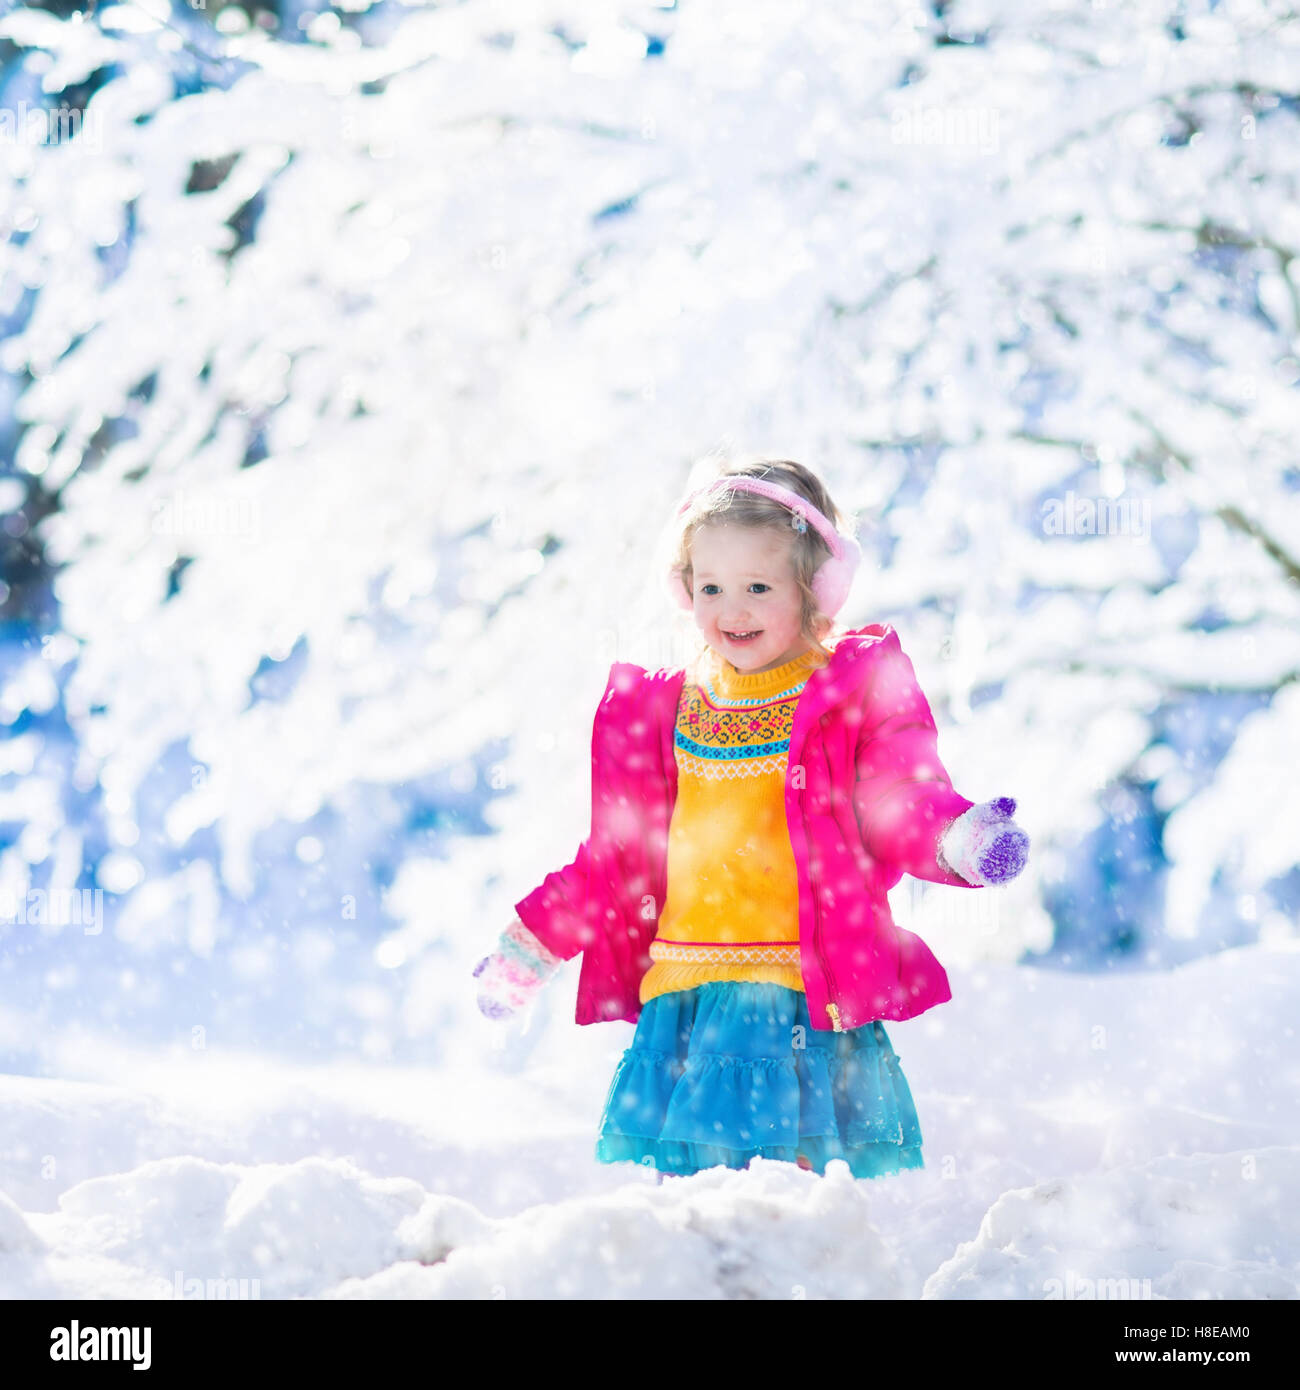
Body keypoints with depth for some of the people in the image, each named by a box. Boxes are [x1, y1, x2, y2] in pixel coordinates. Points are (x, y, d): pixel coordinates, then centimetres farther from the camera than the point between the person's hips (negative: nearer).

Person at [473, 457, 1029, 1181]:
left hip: (808, 994, -4)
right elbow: (620, 851, 22)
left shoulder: (859, 692, 2)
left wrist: (960, 838, -28)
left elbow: (905, 808, -5)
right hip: (681, 991, 4)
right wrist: (533, 946, 21)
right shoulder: (668, 707, 14)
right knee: (689, 1176, 3)